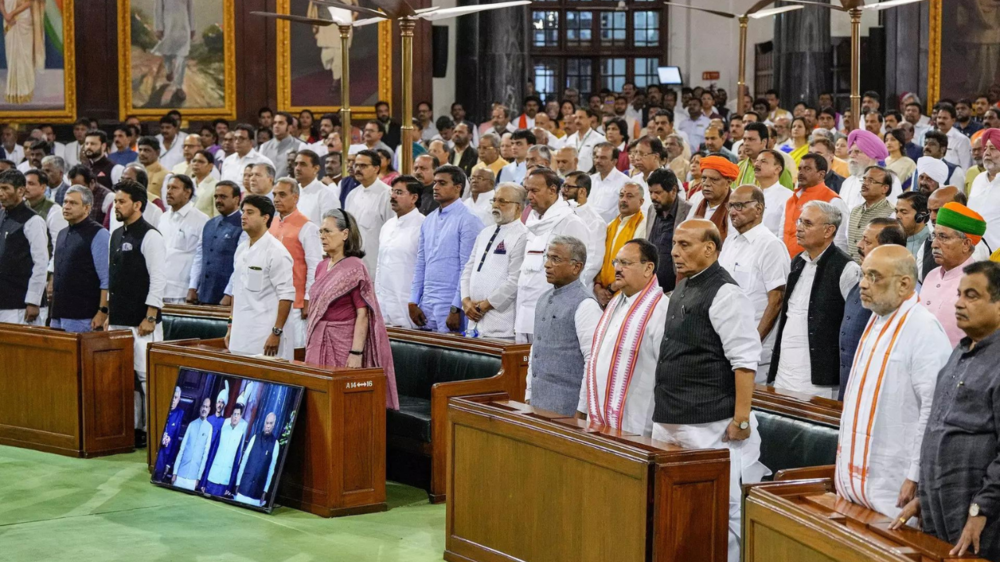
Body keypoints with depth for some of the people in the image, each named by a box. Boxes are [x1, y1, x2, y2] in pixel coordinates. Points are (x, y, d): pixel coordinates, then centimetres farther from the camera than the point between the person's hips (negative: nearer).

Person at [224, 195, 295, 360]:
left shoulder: (276, 252, -10)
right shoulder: (241, 249, 14)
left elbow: (286, 295, -14)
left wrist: (277, 333, -17)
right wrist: (231, 327, 18)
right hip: (240, 336, 7)